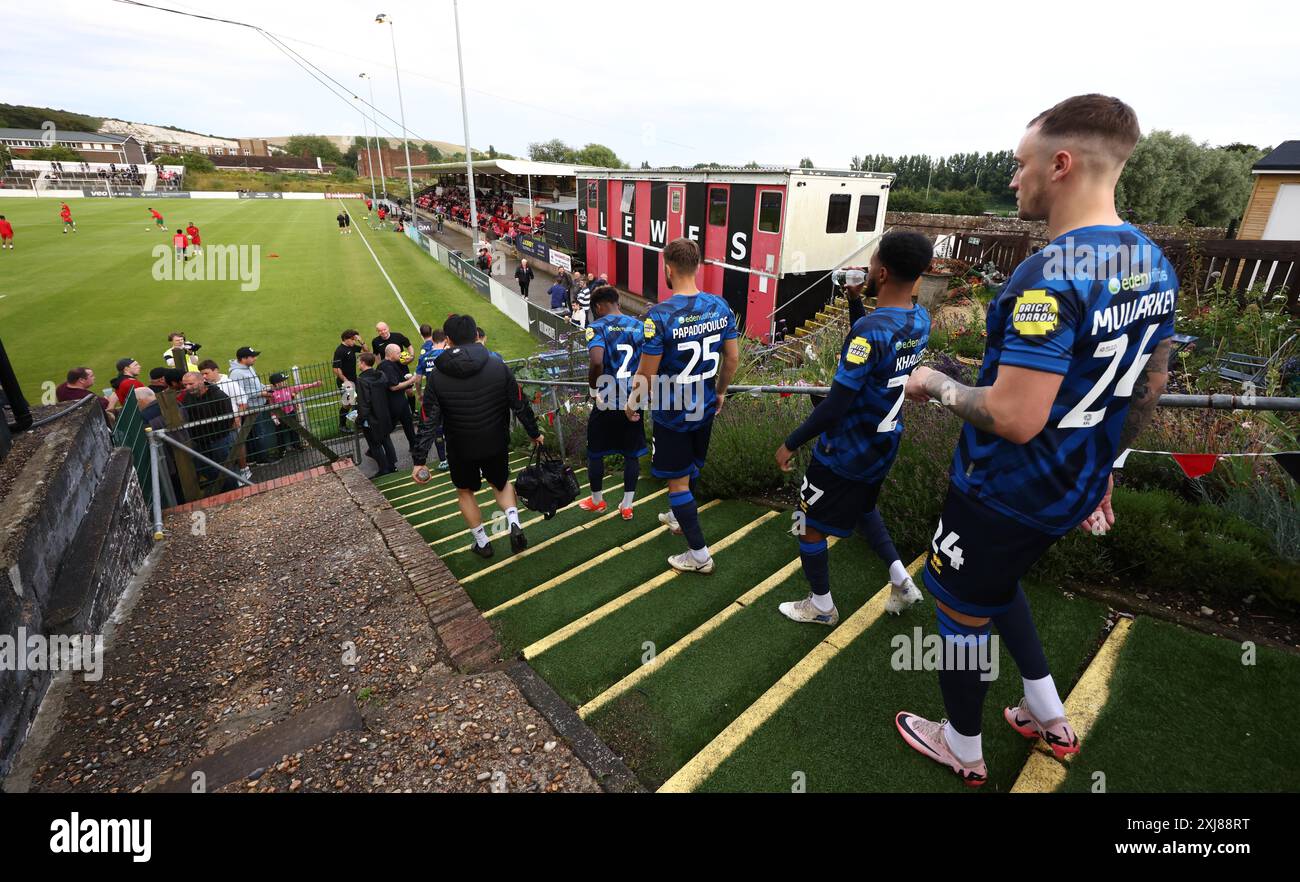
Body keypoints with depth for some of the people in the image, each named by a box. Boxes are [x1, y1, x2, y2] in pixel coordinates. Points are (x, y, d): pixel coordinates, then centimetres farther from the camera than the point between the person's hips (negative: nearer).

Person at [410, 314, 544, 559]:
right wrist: (534, 433, 9)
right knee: (502, 483, 26)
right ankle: (514, 523, 2)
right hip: (497, 445, 1)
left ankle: (482, 542, 29)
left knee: (465, 491, 24)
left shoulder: (437, 378, -12)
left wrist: (419, 460, -6)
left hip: (461, 450, -1)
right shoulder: (499, 367, -11)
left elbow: (428, 422, -12)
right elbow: (520, 405, -5)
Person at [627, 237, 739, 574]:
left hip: (671, 412, -6)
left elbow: (646, 374, -19)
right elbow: (732, 358, 2)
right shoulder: (720, 306, -6)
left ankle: (699, 555, 16)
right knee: (691, 470, 26)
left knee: (678, 481, 7)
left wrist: (632, 401, 0)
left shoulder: (660, 315, -23)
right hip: (705, 407, 6)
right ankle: (678, 518, 50)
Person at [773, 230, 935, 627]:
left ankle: (821, 607, 28)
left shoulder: (871, 329, -29)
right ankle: (901, 580, 29)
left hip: (845, 452, -8)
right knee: (864, 507, 33)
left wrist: (791, 444, -17)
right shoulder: (920, 320, -3)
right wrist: (855, 300, 6)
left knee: (809, 524, 11)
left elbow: (836, 405, -28)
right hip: (884, 445, 8)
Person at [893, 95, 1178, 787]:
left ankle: (962, 750, 37)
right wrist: (1103, 463, 23)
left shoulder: (1048, 274, -27)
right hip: (1072, 490, 9)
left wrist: (936, 384, -14)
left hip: (1004, 492, -9)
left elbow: (1014, 418, -31)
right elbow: (1150, 387, 12)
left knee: (961, 610, 14)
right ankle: (1049, 717, 44)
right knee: (997, 582, 32)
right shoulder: (1153, 262, 3)